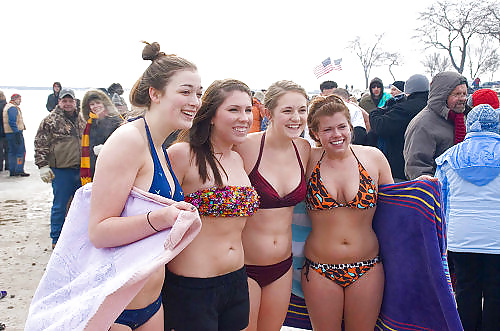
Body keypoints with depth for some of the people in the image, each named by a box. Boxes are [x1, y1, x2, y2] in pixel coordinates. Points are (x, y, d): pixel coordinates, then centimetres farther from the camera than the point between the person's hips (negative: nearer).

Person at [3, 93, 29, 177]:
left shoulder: (7, 106, 19)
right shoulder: (13, 108, -14)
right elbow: (12, 122, -22)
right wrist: (17, 133, -24)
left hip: (8, 133, 10)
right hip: (15, 132, -10)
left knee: (12, 151, 13)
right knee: (21, 151, -6)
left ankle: (12, 171, 17)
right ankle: (19, 170, -5)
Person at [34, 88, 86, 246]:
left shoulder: (81, 120, 14)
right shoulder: (50, 120, -2)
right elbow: (40, 144, -4)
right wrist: (43, 165, -11)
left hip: (80, 169, 5)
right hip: (61, 170, -5)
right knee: (60, 206, 1)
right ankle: (56, 239, 14)